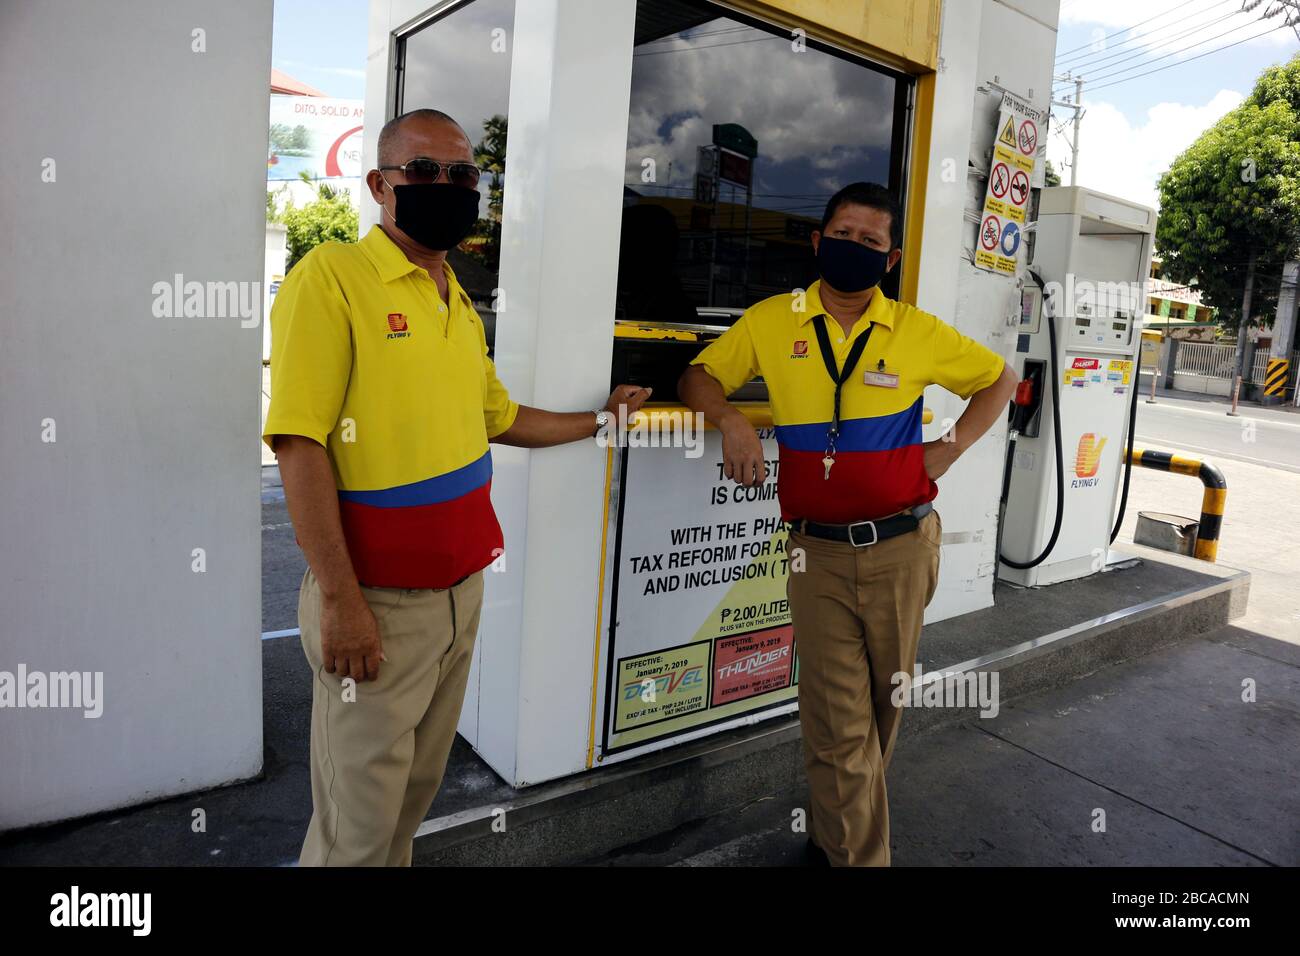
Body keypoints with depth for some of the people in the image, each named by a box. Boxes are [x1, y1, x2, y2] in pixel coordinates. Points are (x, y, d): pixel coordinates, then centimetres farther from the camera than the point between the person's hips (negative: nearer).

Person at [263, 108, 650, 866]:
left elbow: (500, 418, 24)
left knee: (416, 793, 22)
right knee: (358, 829, 7)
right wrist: (339, 598, -21)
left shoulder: (461, 305, 10)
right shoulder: (332, 276, -12)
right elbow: (300, 443, -18)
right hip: (376, 601, -7)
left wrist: (600, 419, 27)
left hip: (462, 591, 7)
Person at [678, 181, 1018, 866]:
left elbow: (998, 379, 14)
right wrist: (729, 419, -14)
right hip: (819, 553, -1)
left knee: (883, 703, 16)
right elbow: (699, 376, 7)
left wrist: (950, 448, 2)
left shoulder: (919, 334, 1)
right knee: (837, 719, 0)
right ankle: (859, 856, 18)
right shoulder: (771, 322, 0)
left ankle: (834, 831, 42)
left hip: (902, 548, 2)